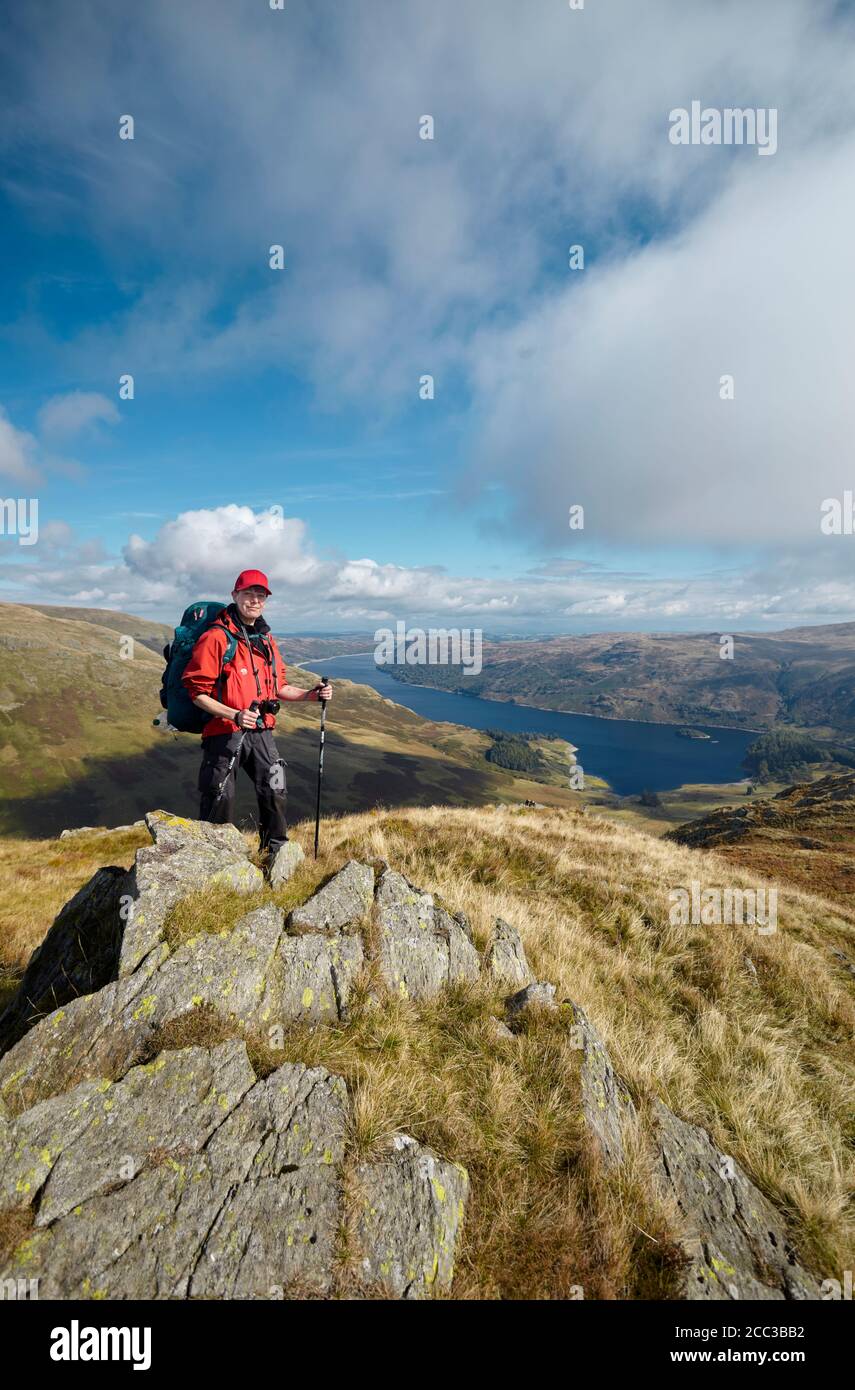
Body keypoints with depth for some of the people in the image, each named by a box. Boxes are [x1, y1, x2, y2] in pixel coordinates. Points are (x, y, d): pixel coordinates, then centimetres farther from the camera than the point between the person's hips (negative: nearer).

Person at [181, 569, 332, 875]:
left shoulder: (266, 639, 12)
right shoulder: (216, 637, -10)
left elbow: (277, 687, 19)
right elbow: (197, 691, -13)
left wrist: (312, 694, 5)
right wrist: (235, 715, -24)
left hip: (261, 732, 6)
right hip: (224, 733, -6)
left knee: (275, 793, 8)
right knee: (220, 802, 2)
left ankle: (276, 857, 25)